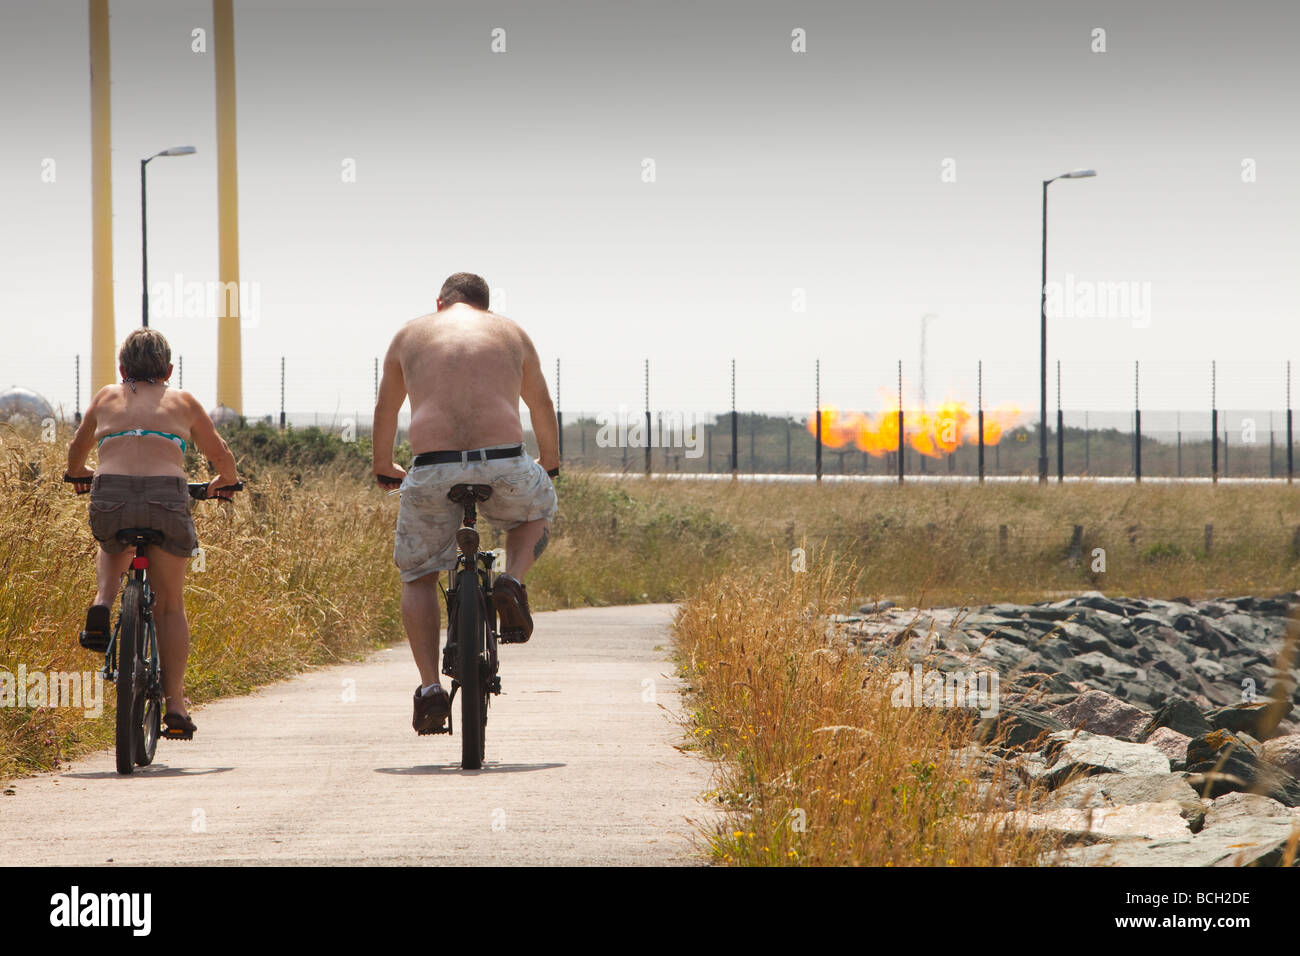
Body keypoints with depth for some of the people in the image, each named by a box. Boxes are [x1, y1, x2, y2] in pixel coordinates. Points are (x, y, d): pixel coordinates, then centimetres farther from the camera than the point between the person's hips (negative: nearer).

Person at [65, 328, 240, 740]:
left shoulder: (106, 398, 23)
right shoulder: (183, 402, 20)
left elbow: (77, 452, 38)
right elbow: (222, 457, 29)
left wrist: (79, 475, 60)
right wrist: (223, 483, 51)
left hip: (110, 497, 1)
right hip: (167, 498, -1)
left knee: (113, 549, 37)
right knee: (170, 604, 14)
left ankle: (103, 603, 7)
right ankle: (174, 704, 6)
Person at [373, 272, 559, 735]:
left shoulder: (410, 333, 19)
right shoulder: (511, 332, 20)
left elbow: (385, 409, 31)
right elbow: (541, 405, 33)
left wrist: (384, 466, 49)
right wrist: (550, 462, 51)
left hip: (432, 472, 0)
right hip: (504, 465, 0)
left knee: (417, 576, 18)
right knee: (537, 512, 34)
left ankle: (430, 687, 4)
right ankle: (512, 582, 6)